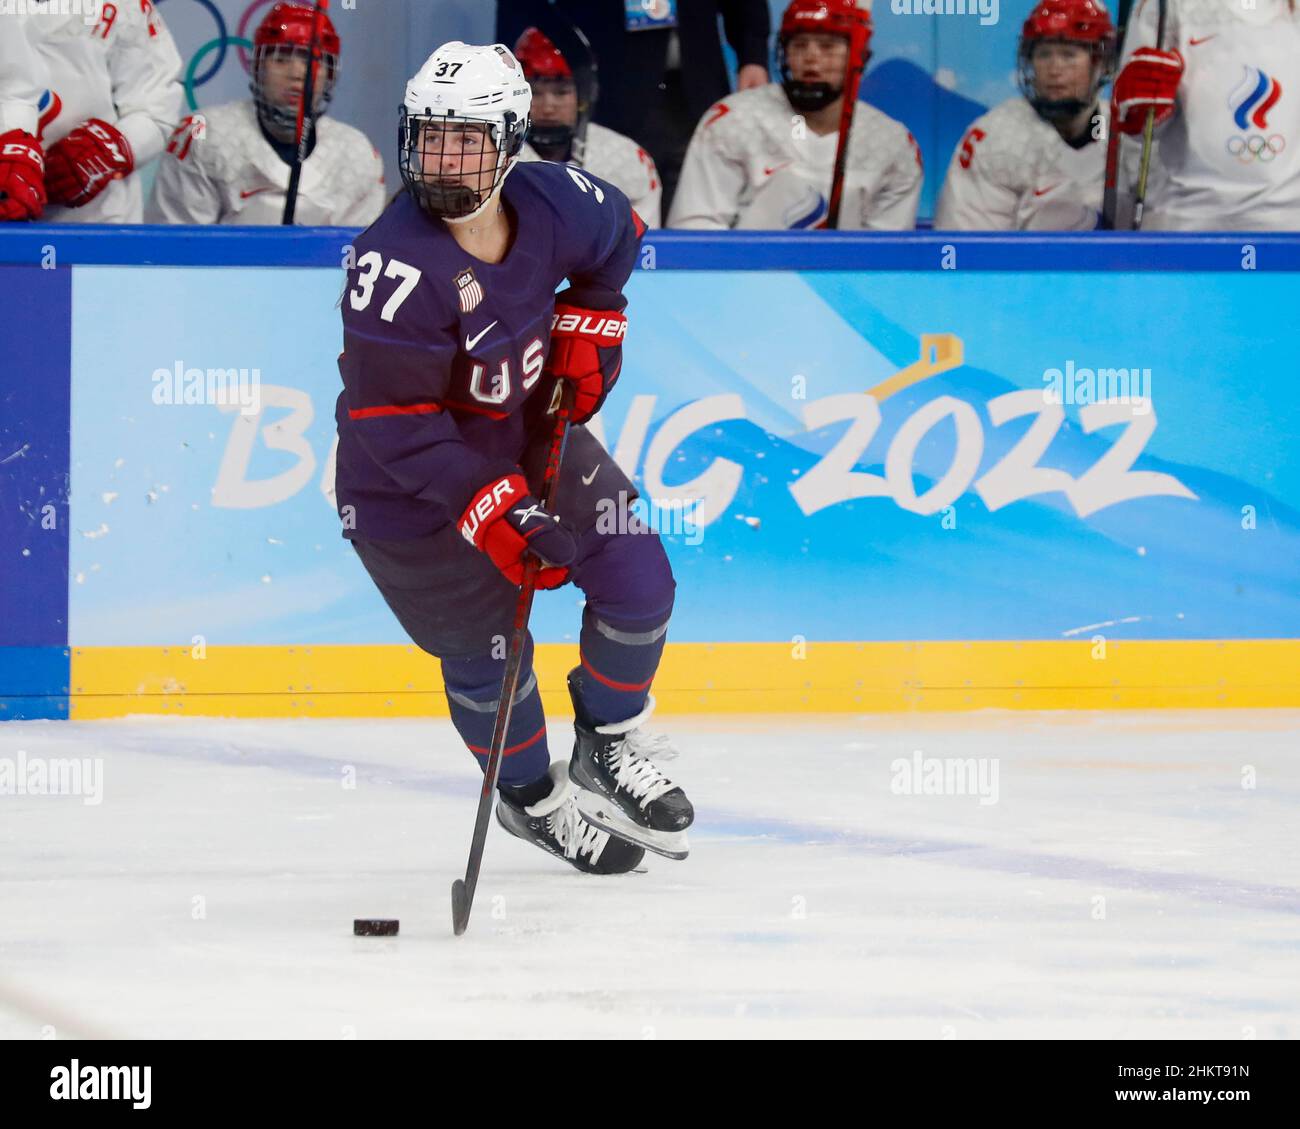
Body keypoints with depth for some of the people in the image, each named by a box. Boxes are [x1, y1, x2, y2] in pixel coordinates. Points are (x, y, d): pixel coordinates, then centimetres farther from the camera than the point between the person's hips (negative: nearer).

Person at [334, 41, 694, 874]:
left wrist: (587, 327, 3)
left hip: (528, 430, 6)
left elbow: (618, 237, 11)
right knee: (486, 648, 2)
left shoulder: (553, 204, -16)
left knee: (639, 581, 1)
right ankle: (533, 799, 30)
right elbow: (395, 424, -30)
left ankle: (610, 748, 27)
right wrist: (496, 515, -32)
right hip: (408, 481, -6)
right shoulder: (397, 266, -33)